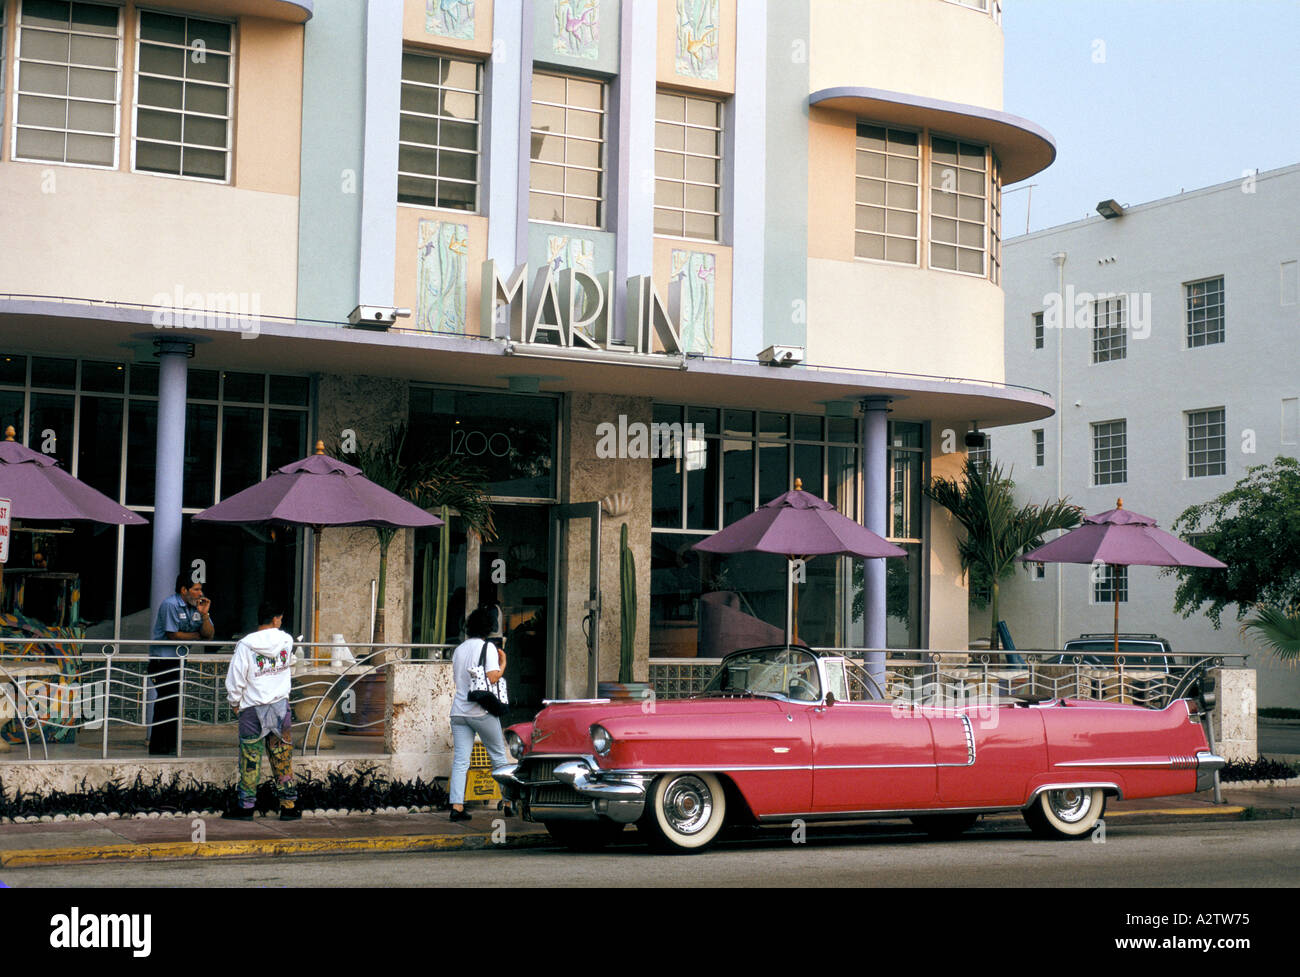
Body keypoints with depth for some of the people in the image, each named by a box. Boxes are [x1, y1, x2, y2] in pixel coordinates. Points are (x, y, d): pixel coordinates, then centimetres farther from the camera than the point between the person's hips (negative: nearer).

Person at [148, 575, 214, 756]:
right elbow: (173, 635, -15)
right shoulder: (170, 605, -11)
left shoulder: (197, 606, 9)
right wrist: (198, 636, -3)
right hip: (163, 660, -7)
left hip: (181, 662, 7)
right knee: (167, 704, -8)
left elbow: (209, 635, 5)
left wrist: (204, 614, -11)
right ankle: (157, 748, -1)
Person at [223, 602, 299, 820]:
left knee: (250, 757, 5)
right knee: (283, 757, 9)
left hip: (253, 708, -2)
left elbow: (235, 679, -7)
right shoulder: (286, 641, -1)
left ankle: (246, 806, 10)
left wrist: (235, 702, 8)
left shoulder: (246, 645, -10)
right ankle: (289, 805, 11)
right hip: (280, 706, 2)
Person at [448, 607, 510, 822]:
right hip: (482, 711, -5)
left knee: (460, 760, -1)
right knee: (498, 756, 9)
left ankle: (457, 806, -10)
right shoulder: (487, 647, -5)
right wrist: (502, 664, 3)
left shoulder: (459, 649, 13)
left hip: (459, 711, 5)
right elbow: (492, 678, -15)